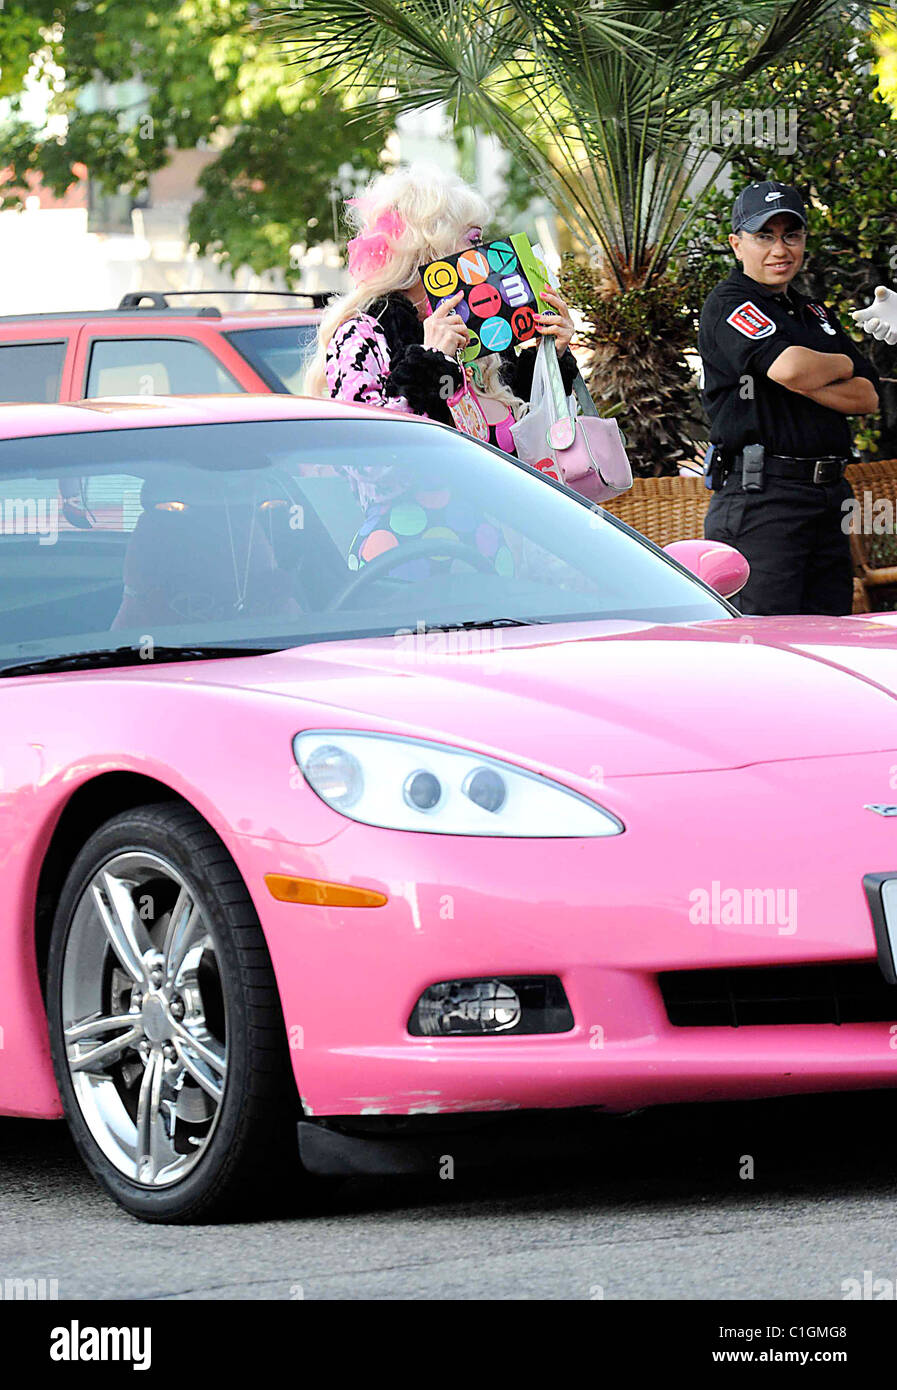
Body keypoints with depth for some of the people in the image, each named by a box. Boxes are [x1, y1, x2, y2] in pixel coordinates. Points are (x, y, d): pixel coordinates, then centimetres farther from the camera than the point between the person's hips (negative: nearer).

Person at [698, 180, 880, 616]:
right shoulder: (727, 305, -3)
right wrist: (843, 365, 1)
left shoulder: (816, 314, 21)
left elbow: (868, 397, 11)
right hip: (759, 497, -8)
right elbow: (789, 366, -21)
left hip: (829, 497, 8)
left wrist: (805, 382, -7)